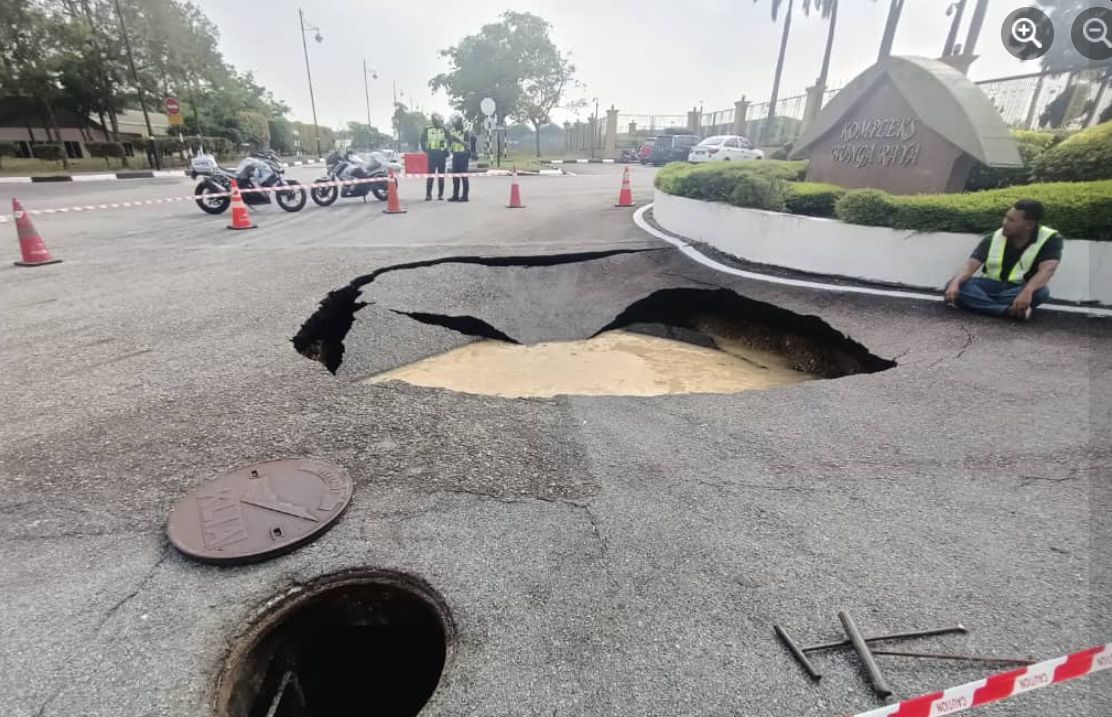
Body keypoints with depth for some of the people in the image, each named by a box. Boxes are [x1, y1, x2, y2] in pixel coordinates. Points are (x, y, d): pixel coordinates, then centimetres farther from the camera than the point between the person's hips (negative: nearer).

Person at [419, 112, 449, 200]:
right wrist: (426, 151, -4)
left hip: (442, 154, 2)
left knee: (441, 175, 4)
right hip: (431, 154, -2)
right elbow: (422, 141, 4)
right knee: (430, 174, -4)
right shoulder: (427, 129, 4)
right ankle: (428, 194, -2)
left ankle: (440, 194, 10)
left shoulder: (444, 130, 7)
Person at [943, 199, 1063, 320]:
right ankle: (1011, 311, -40)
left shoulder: (1050, 239, -10)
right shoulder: (994, 238, -4)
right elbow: (970, 265, -16)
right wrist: (954, 283, -38)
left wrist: (1027, 292, -46)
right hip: (991, 285, 1)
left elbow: (1047, 269, -25)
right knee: (955, 287, -30)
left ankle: (977, 302, -29)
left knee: (1040, 292, -37)